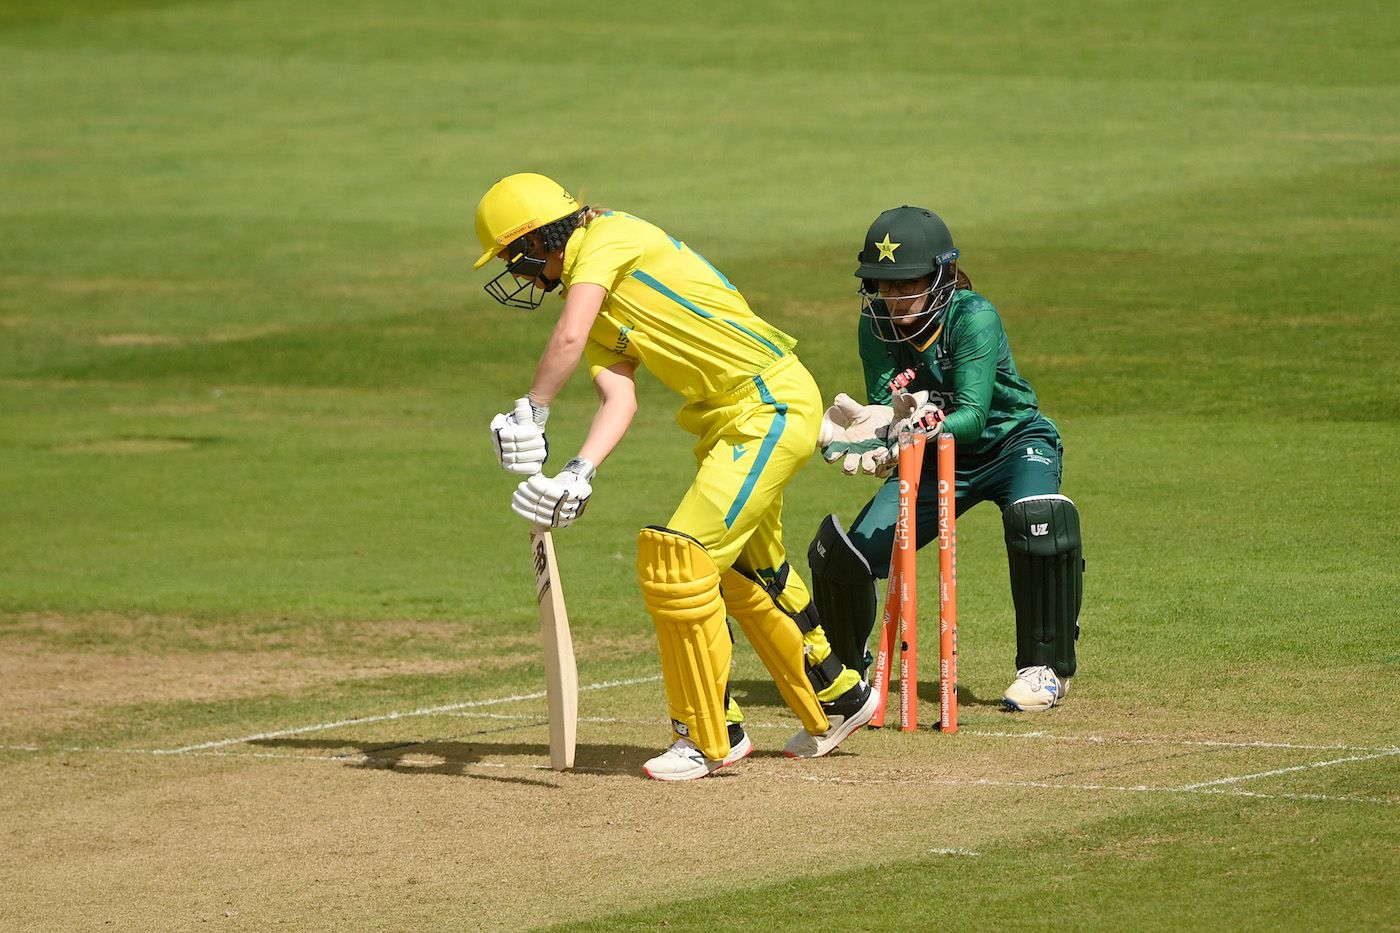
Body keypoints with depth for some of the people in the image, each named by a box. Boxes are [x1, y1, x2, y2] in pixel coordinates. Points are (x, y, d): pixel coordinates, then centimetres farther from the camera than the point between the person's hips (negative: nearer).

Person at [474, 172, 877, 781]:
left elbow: (569, 338, -28)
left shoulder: (607, 239, -12)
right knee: (747, 575, 24)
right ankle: (837, 702, 42)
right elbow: (618, 397, 0)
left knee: (677, 561, -14)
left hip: (772, 405, -10)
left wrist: (530, 416, -17)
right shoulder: (592, 296, 14)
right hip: (729, 421, 10)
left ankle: (710, 737, -4)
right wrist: (580, 473, -17)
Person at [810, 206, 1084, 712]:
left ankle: (1044, 668, -21)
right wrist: (872, 428, -39)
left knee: (1037, 517, -37)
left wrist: (919, 426, -50)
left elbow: (973, 417, -33)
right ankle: (843, 671, 23)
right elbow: (883, 409, -15)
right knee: (839, 553, -8)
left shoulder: (974, 317, -26)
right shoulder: (877, 324, -11)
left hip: (1010, 441, -4)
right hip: (935, 462, 4)